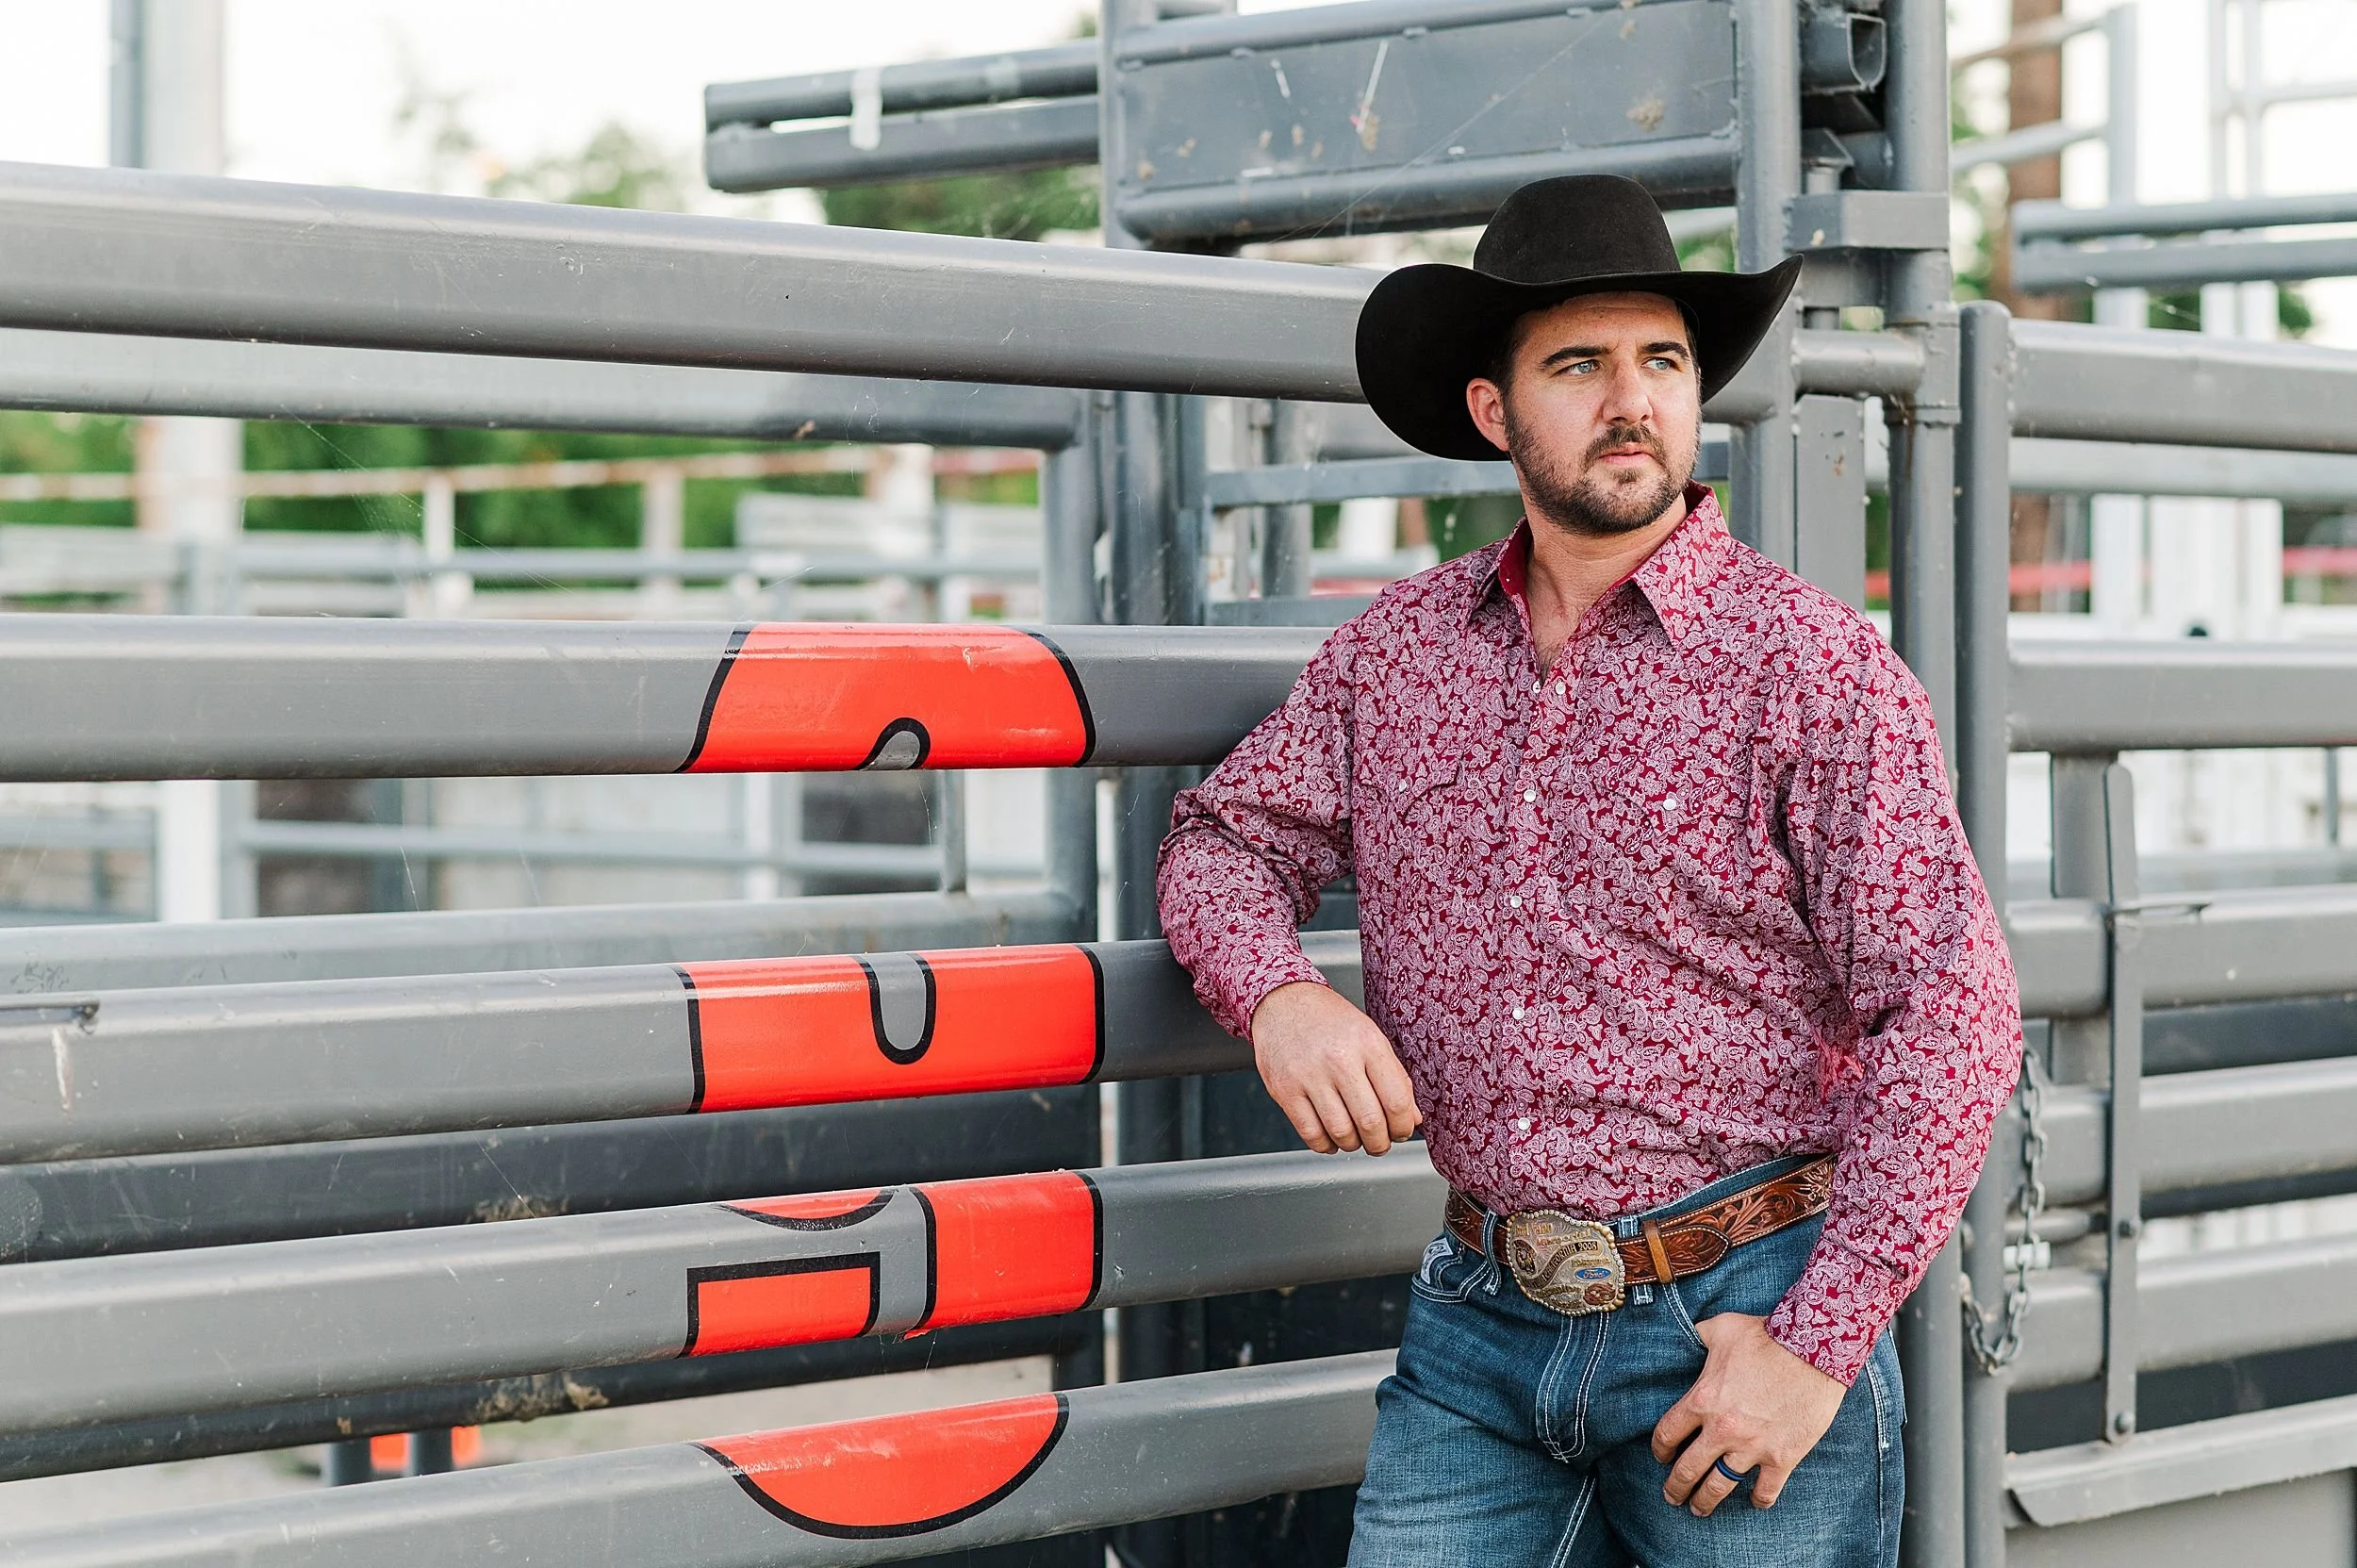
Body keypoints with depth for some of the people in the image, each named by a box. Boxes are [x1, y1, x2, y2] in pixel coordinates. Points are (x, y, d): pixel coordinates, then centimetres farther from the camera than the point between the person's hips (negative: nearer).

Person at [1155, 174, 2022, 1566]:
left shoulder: (1810, 663, -6)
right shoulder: (1391, 654, 8)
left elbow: (1952, 1013, -10)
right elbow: (1229, 839, 18)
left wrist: (1819, 1346, -15)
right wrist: (1278, 992, -6)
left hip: (1738, 1320, -3)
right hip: (1479, 1327, 3)